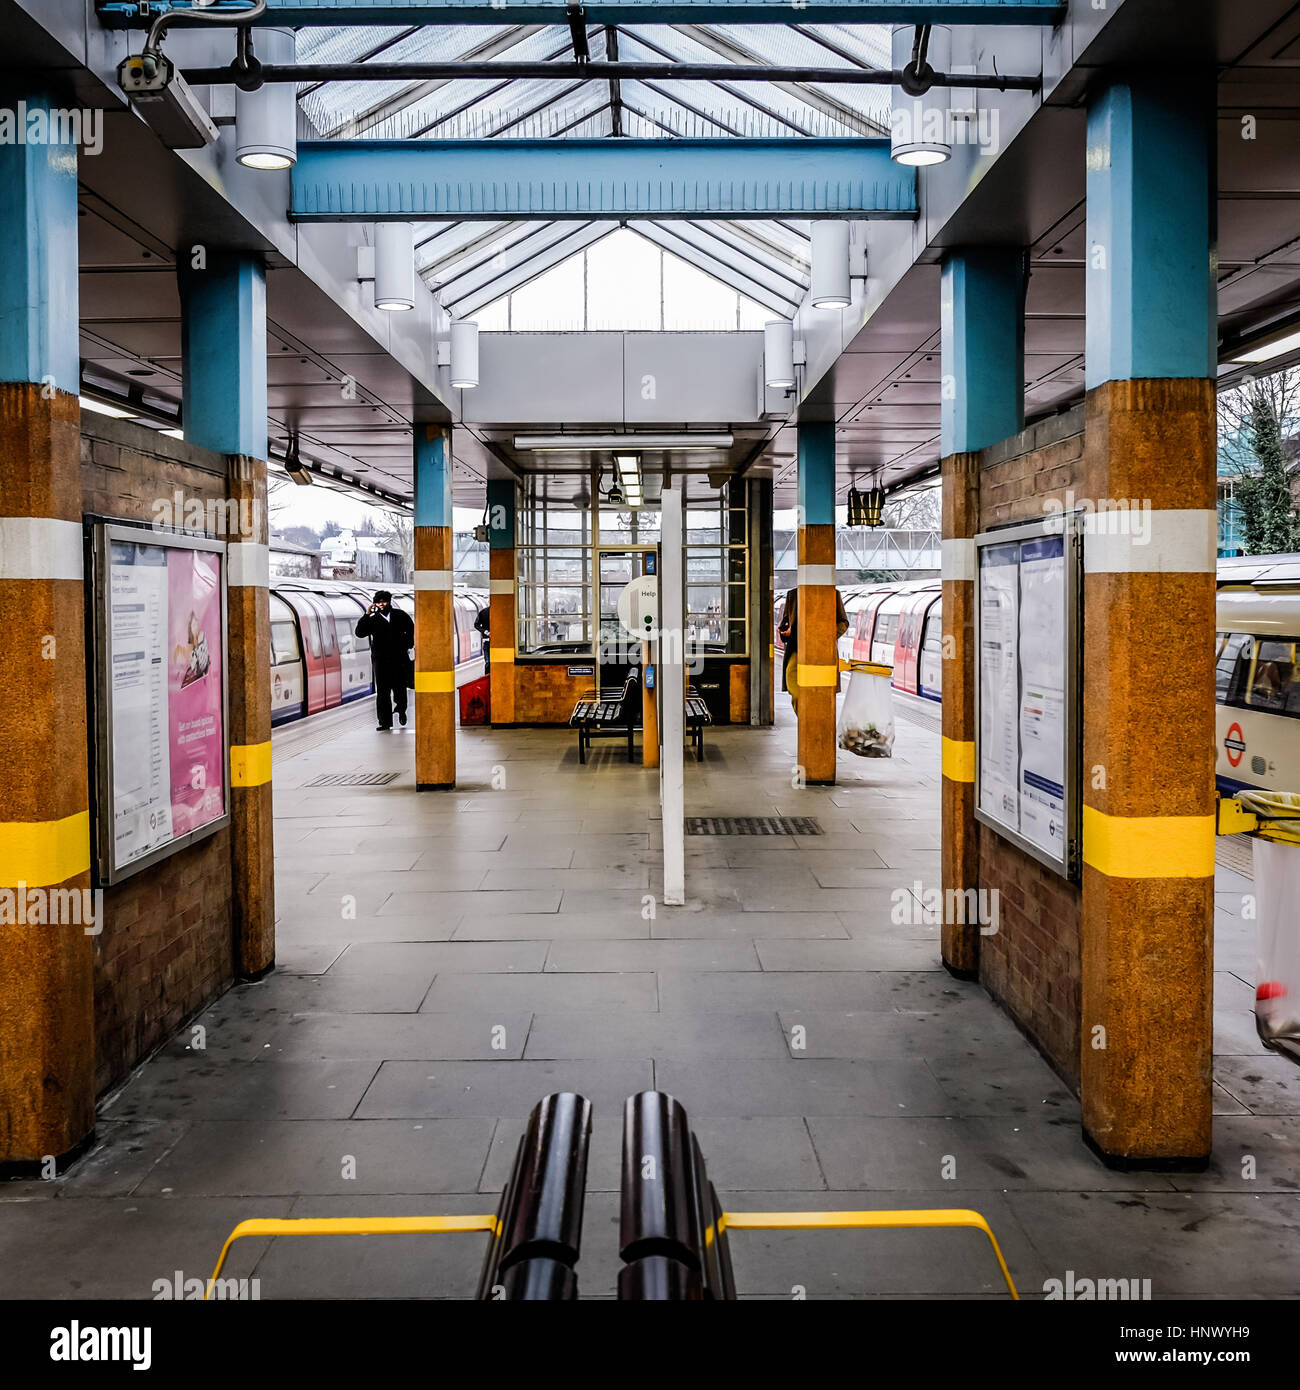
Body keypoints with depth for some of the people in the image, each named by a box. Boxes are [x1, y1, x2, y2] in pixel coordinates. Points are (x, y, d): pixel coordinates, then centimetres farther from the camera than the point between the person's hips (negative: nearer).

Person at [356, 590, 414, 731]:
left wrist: (407, 646, 9)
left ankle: (401, 710, 33)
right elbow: (359, 632, -3)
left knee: (400, 688, 2)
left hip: (399, 658, 0)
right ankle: (385, 722, -3)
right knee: (382, 691, -5)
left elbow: (411, 630, 20)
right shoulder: (373, 620, 8)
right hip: (381, 660, 0)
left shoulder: (400, 616, 10)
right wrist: (366, 615, -9)